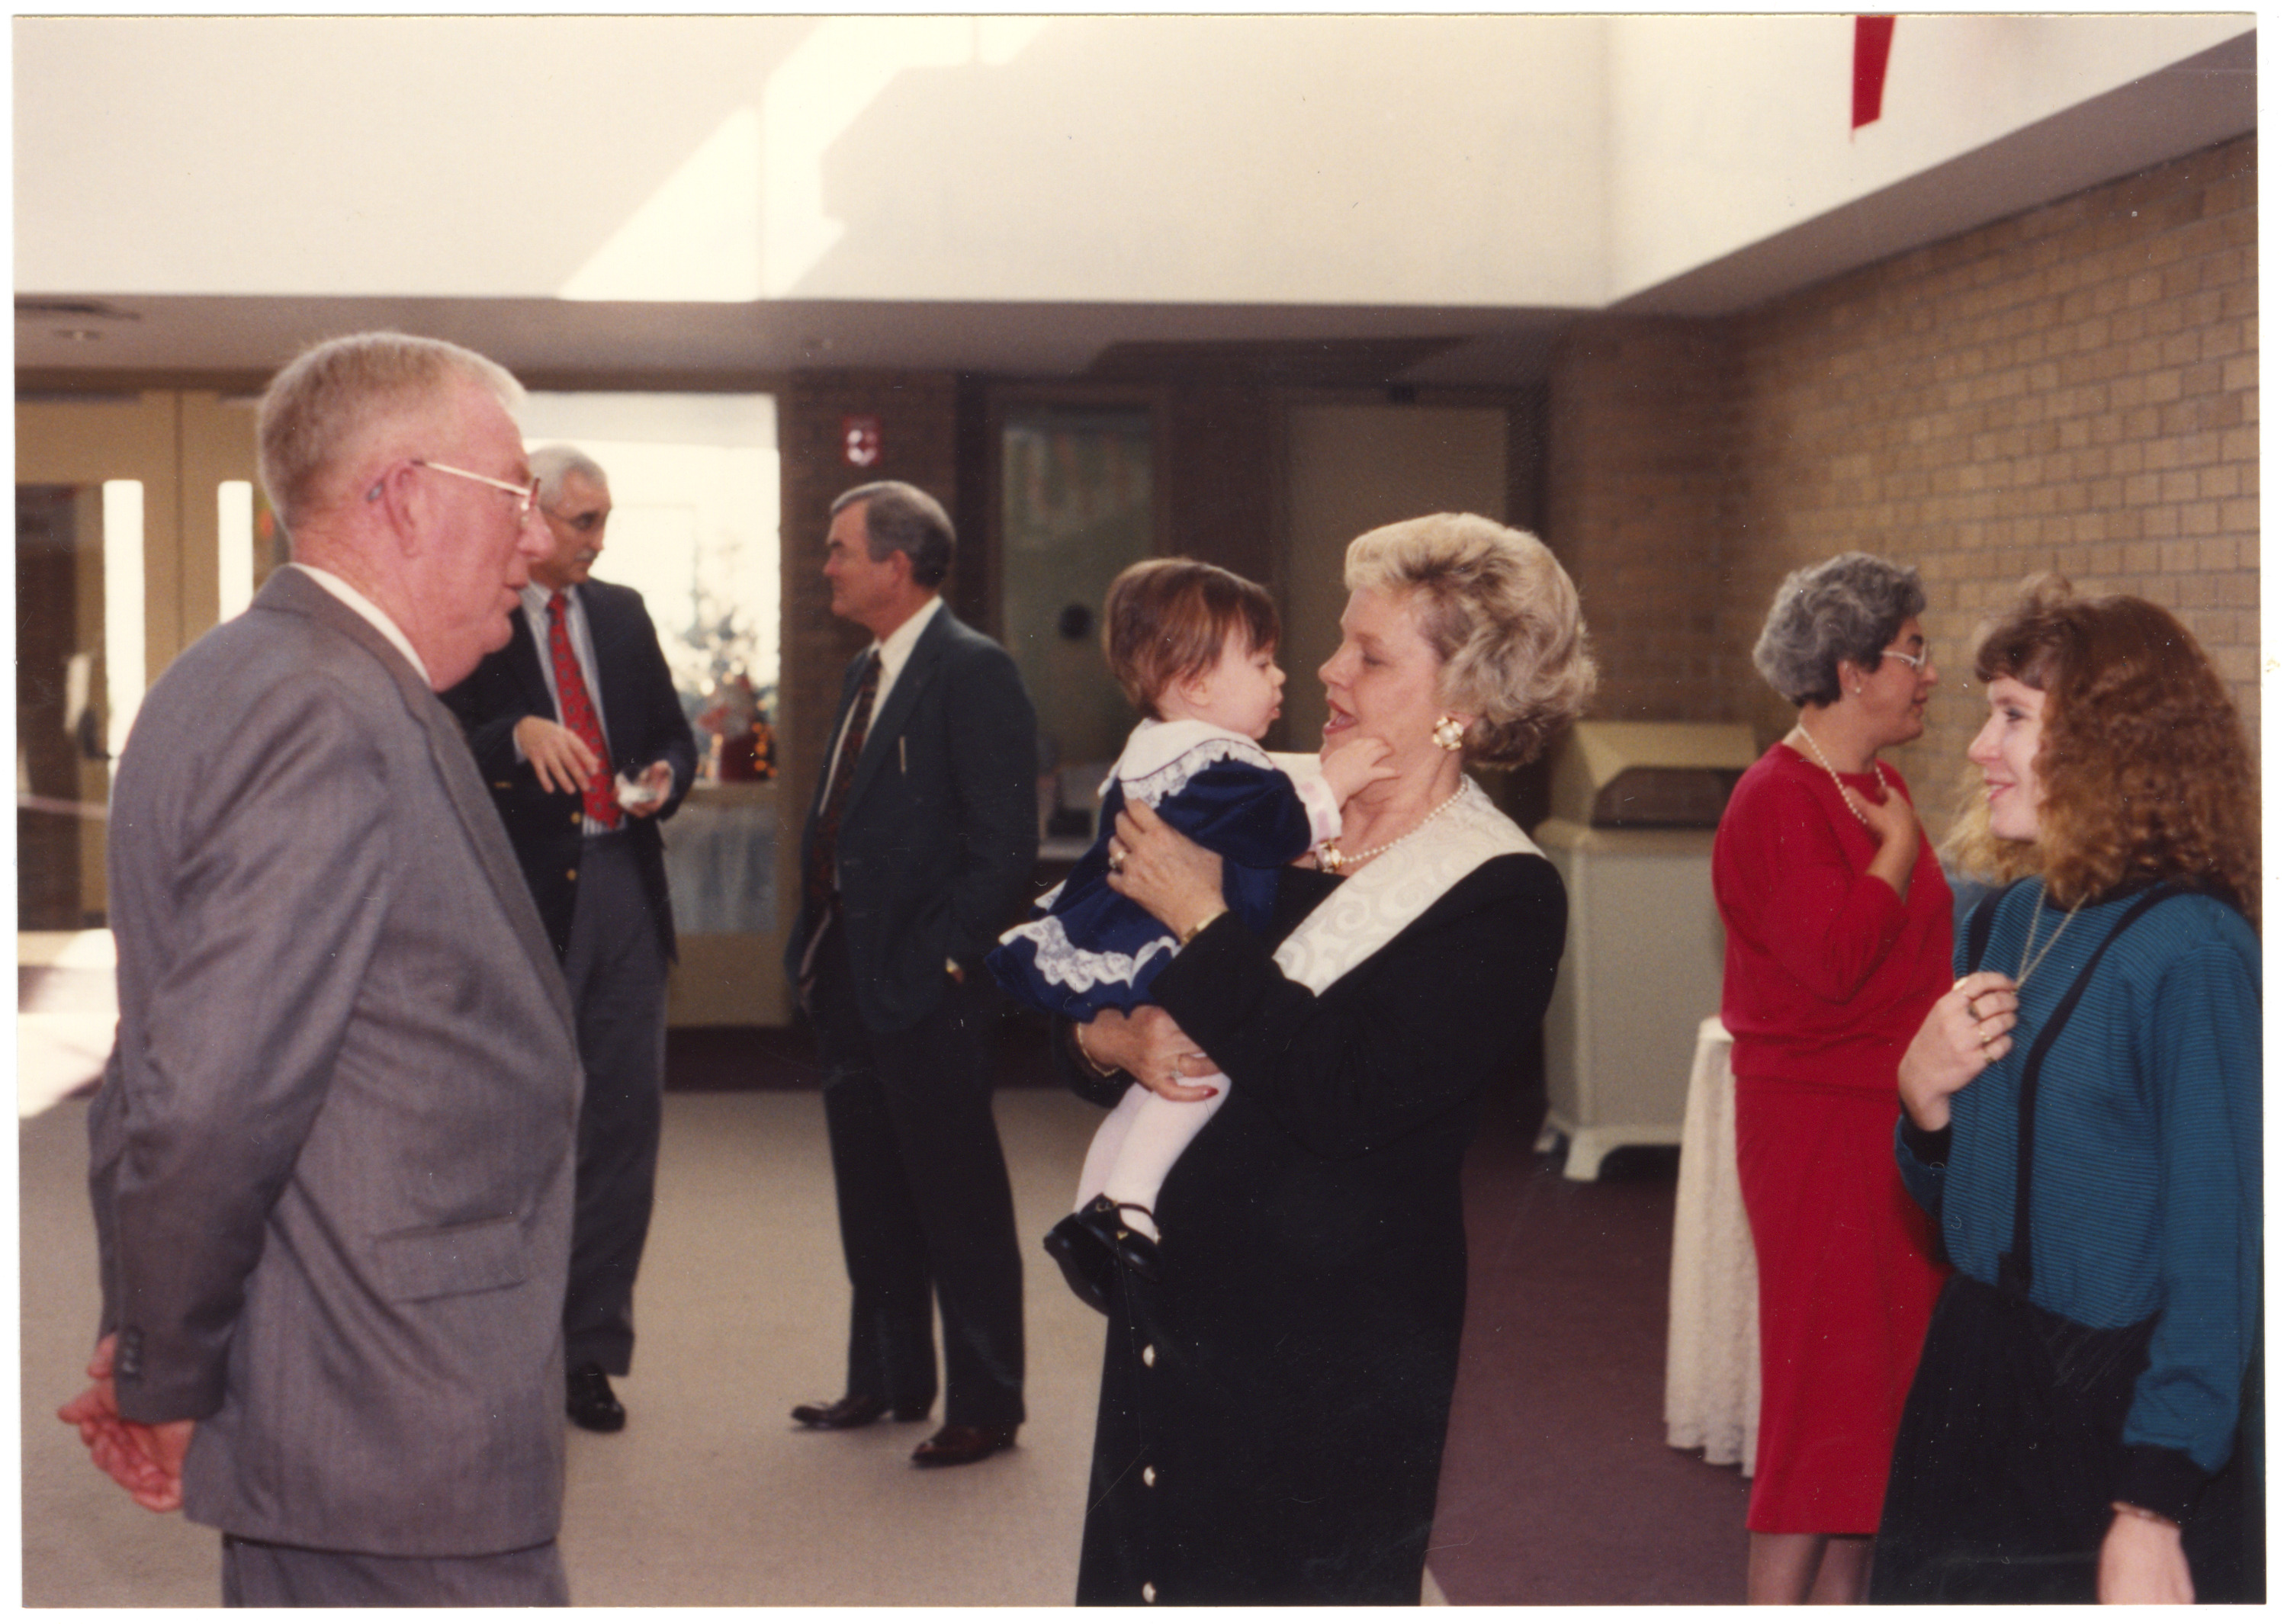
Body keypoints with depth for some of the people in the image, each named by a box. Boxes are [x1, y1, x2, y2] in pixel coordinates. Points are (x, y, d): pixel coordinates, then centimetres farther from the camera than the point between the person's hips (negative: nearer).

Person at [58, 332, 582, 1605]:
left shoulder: (237, 682, 13)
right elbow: (211, 1105, -24)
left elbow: (157, 1074, 15)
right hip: (406, 1449, -10)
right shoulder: (333, 718, -20)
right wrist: (164, 1385, -11)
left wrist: (147, 1351, 14)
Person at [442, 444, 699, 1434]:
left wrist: (665, 778, 0)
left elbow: (673, 731, 22)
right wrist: (518, 735, -29)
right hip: (520, 898, -5)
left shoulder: (623, 613, 14)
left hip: (621, 887, 5)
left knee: (624, 1117, 5)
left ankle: (590, 1347, 14)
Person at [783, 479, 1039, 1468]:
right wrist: (816, 945, 11)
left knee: (960, 1203, 1)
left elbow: (1004, 846, -18)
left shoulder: (974, 673, -13)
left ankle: (985, 1405, 12)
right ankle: (888, 1381, 30)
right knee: (872, 1199, 17)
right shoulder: (868, 673, 15)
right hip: (850, 979, 9)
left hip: (926, 987, -9)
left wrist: (943, 958, -18)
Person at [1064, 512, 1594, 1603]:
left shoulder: (1503, 896, -11)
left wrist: (1203, 925, -16)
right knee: (1145, 1580, 14)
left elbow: (1347, 1096, -24)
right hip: (1173, 1308, 6)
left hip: (1333, 1355, -6)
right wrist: (1109, 1040, -12)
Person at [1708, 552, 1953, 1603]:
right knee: (1829, 1383, -5)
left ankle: (1845, 1597, 22)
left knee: (1888, 1375, 12)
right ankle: (1777, 1598, 4)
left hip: (1896, 1119, 9)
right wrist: (1900, 847, -15)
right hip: (1818, 1126, -9)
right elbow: (1834, 956, -27)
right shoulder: (1777, 801, -16)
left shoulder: (1876, 785, 13)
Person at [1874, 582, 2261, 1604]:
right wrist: (1922, 1091, -6)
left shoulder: (2189, 951, -17)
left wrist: (2153, 1514, -21)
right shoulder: (2005, 919, 5)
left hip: (2123, 1418, -7)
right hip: (1977, 1385, 7)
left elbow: (2216, 1250, -19)